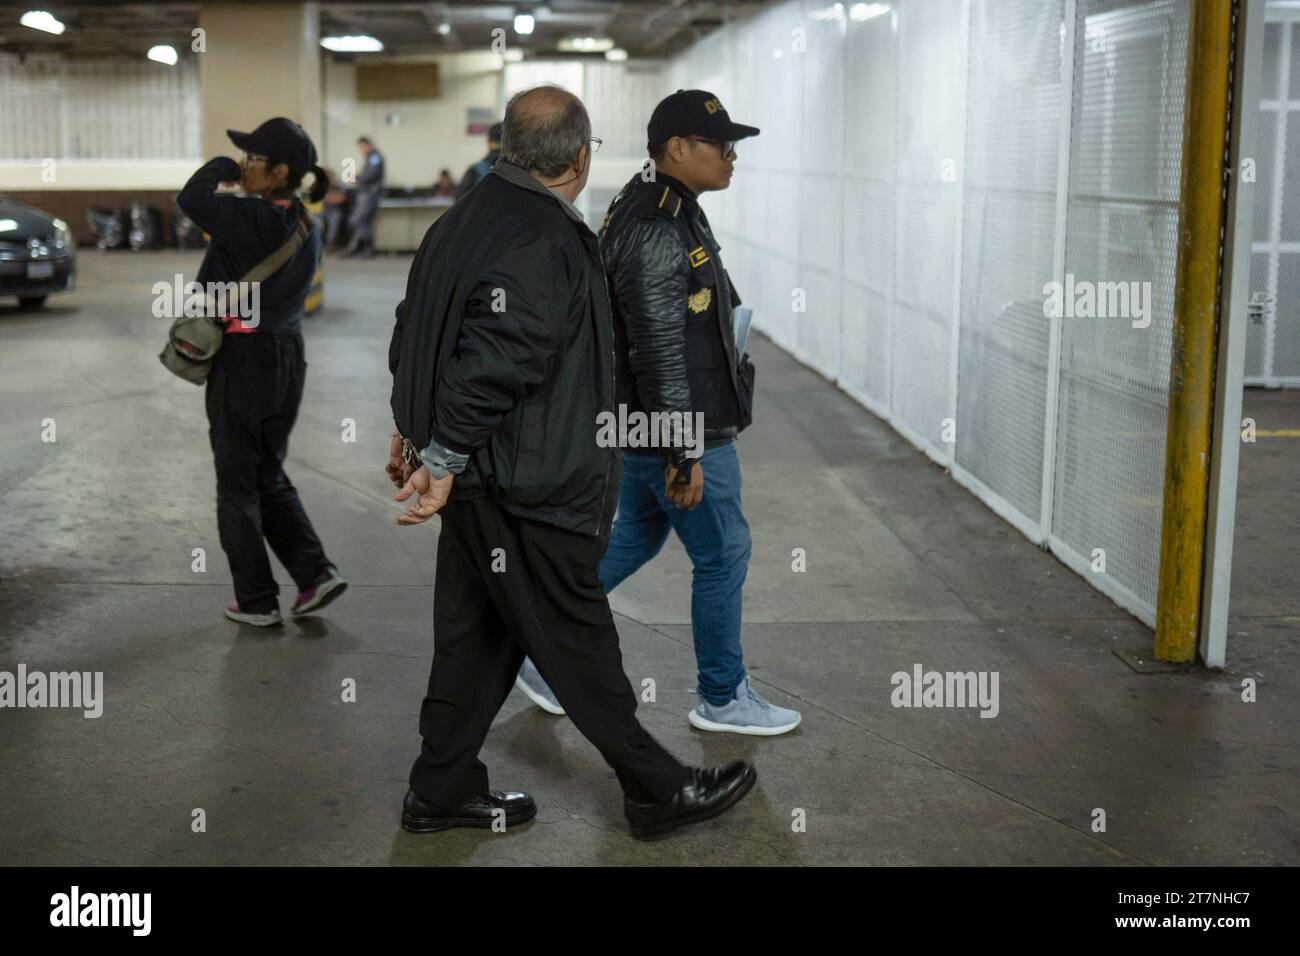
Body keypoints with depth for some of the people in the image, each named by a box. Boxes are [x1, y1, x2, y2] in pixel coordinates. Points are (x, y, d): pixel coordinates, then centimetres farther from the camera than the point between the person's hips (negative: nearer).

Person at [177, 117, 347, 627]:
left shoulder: (254, 219, -19)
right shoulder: (306, 227, 7)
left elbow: (192, 198, -21)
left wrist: (223, 168, -6)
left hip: (243, 358, -8)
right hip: (287, 356, 8)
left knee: (239, 485, 6)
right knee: (270, 477, 20)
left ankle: (256, 600, 14)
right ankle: (315, 572, 10)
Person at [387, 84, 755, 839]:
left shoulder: (465, 222, 10)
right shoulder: (545, 247, -21)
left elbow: (415, 335, 17)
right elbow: (492, 364, -27)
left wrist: (414, 431, 24)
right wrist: (443, 458, -22)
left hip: (478, 478, 10)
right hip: (530, 491, -10)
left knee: (478, 636, 18)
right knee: (580, 642, 3)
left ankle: (443, 791, 28)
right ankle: (658, 790, 19)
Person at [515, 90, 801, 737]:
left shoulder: (665, 210, 10)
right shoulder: (657, 231, -24)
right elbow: (660, 350, -26)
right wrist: (685, 454, -24)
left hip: (644, 423, 10)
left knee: (637, 537, 21)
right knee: (723, 554, 4)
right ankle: (723, 699, 19)